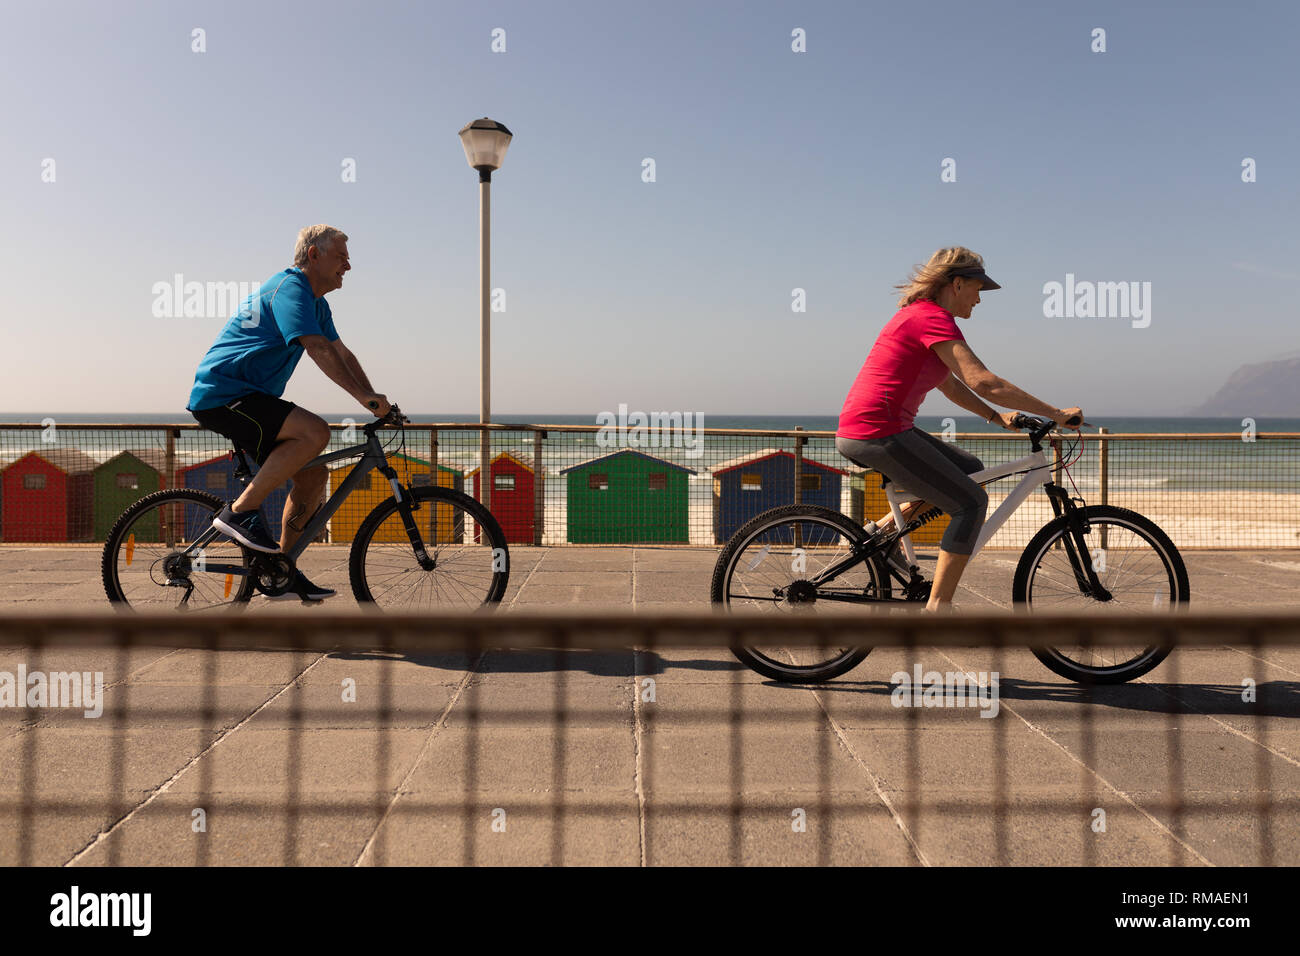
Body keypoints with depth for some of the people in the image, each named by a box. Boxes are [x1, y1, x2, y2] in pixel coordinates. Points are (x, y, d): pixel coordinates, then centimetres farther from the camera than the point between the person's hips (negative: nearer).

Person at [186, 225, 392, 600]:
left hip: (247, 397, 10)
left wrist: (375, 401, 5)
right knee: (315, 432, -28)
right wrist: (365, 397, -33)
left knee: (314, 473, 4)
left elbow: (342, 354, 17)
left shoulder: (315, 301, 18)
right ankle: (240, 511, -18)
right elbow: (318, 349, -27)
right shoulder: (290, 288, -14)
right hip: (221, 395, -10)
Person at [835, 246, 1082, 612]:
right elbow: (984, 382, -19)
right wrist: (1056, 414, -14)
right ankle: (938, 607, -4)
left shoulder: (917, 314, 20)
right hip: (879, 434, -10)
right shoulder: (935, 319, -11)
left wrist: (997, 417, 16)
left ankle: (887, 527, 16)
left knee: (970, 468, 20)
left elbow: (950, 385, 26)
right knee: (972, 502, -4)